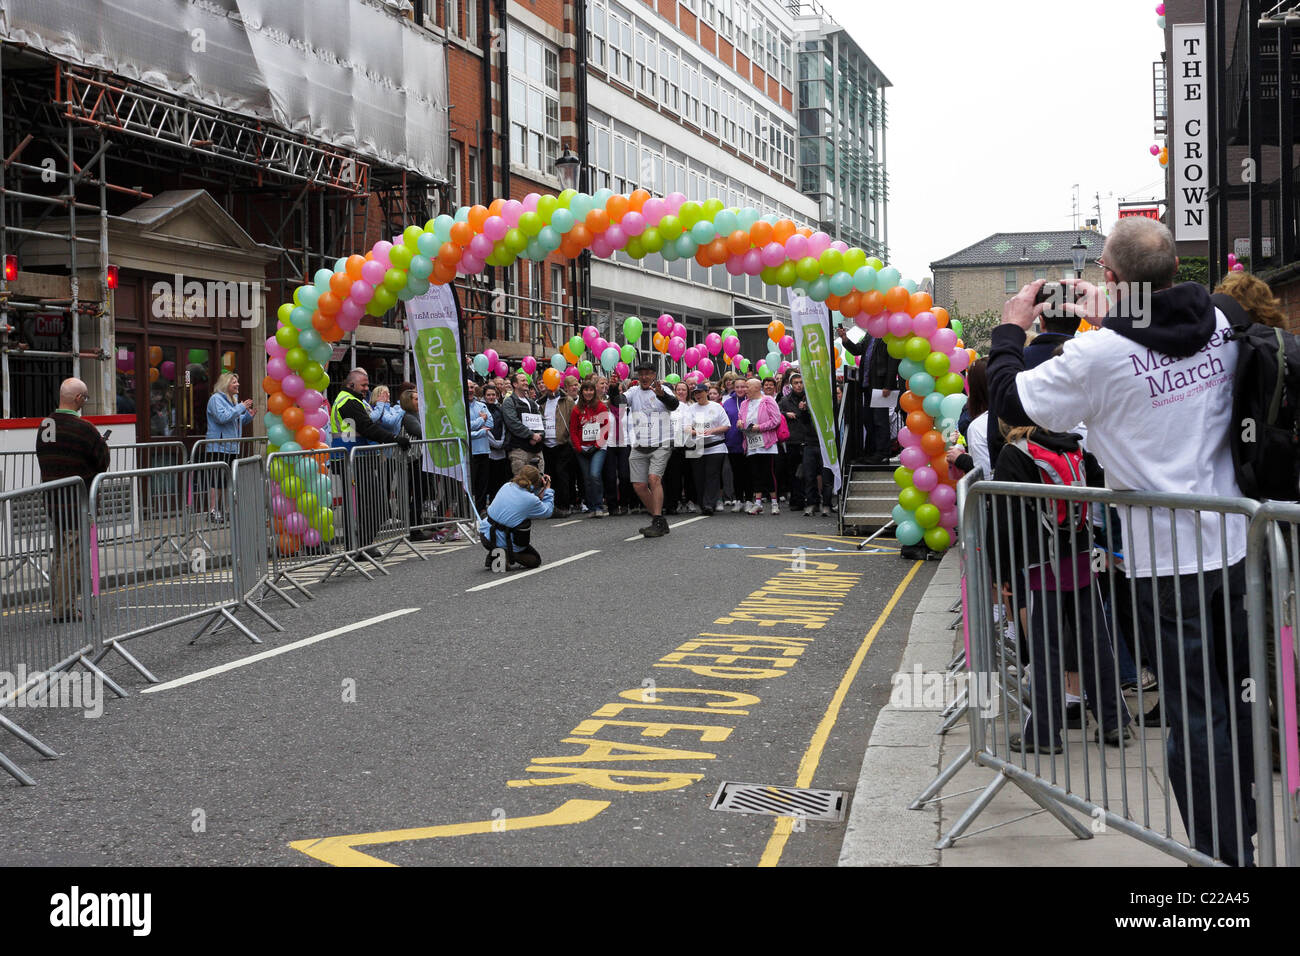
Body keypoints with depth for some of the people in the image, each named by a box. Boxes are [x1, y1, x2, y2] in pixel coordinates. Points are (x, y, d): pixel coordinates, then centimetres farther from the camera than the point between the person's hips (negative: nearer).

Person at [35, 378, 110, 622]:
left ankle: (56, 605, 23)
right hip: (77, 502, -8)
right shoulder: (83, 429, -16)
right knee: (73, 554, -2)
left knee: (59, 554, 17)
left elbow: (43, 461, 15)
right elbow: (103, 462, -8)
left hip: (52, 500, 8)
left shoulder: (44, 427, 8)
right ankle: (65, 608, -1)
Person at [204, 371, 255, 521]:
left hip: (232, 447, 9)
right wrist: (241, 407, -17)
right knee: (217, 479, -9)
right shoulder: (216, 399, -8)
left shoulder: (233, 399, 19)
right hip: (218, 448, -9)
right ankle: (212, 510, -7)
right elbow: (222, 417, -23)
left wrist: (248, 415, 7)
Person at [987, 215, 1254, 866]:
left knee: (1194, 715, 3)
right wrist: (1108, 318, 24)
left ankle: (1223, 851, 10)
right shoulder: (1218, 326, -1)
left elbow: (1010, 401, -8)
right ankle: (1242, 828, 36)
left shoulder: (1100, 356, -20)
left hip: (1165, 558, -6)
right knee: (1233, 700, 21)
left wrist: (1010, 329, 7)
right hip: (1232, 544, 6)